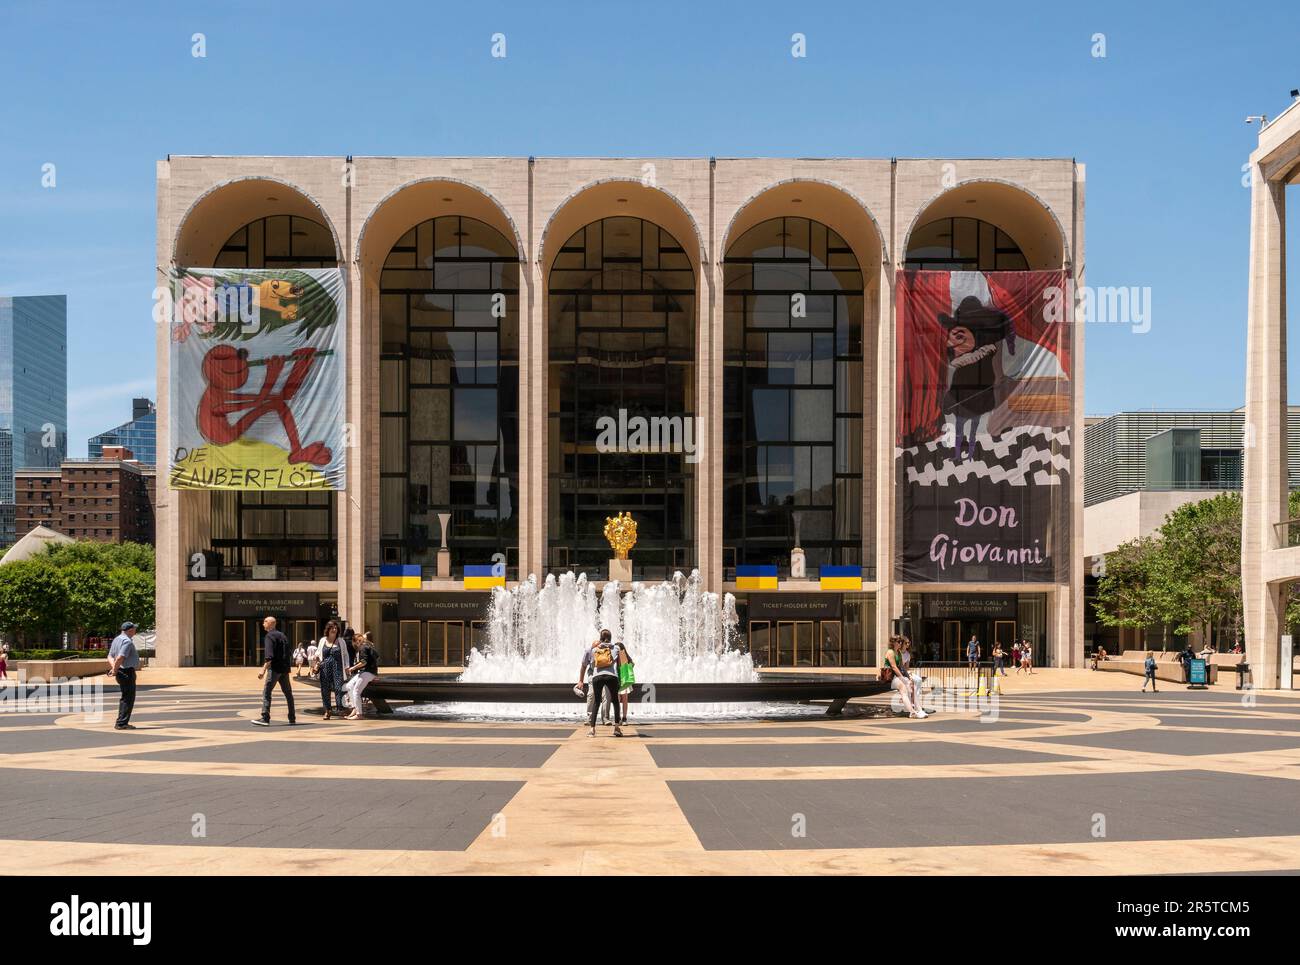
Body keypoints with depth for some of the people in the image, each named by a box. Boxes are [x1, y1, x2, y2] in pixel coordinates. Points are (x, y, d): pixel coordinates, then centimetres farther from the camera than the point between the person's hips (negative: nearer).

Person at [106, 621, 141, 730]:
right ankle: (121, 723, -5)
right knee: (128, 698, -4)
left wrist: (113, 667, -5)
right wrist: (115, 671, -15)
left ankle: (121, 722, 22)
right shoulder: (127, 641, -18)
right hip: (127, 672, -10)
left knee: (125, 698, 18)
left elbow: (110, 656, 10)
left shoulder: (117, 639, 13)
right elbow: (120, 658, -26)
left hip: (121, 672, 10)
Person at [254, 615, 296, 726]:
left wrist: (263, 669, -27)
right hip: (285, 668, 8)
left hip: (274, 668, -8)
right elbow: (289, 654, 21)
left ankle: (265, 718, -20)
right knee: (288, 692, 16)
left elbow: (269, 656, -21)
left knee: (266, 692, -10)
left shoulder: (269, 636, -9)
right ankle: (292, 718, 22)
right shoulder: (282, 636, 17)